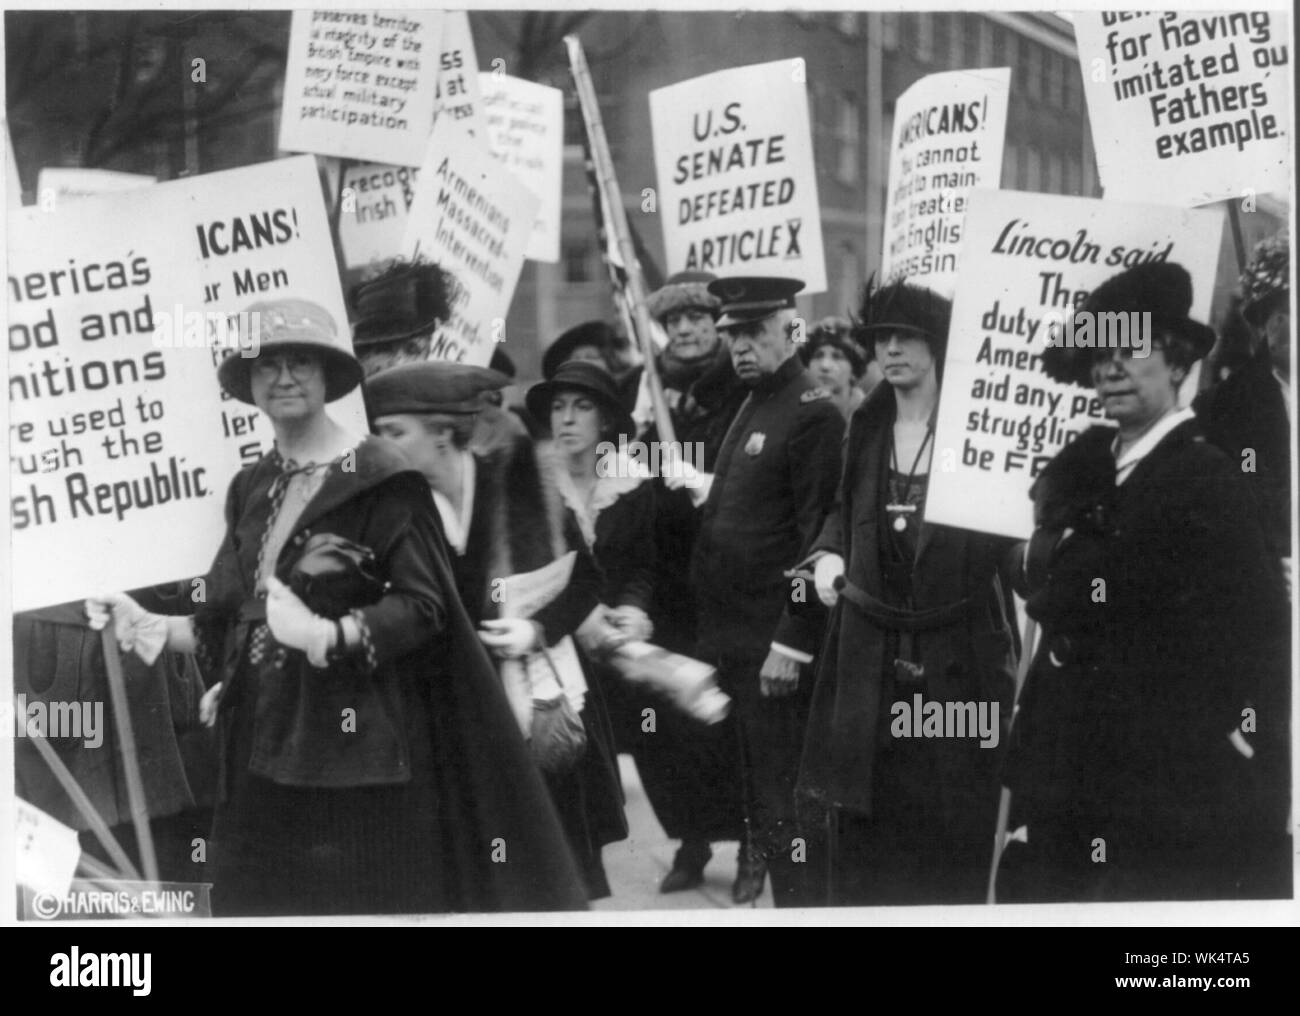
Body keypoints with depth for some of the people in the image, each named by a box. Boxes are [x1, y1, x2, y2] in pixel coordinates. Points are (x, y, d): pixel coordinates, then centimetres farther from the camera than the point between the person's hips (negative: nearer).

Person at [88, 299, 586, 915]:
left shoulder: (380, 479, -7)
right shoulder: (253, 488, 13)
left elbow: (425, 605, -12)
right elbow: (234, 617, 15)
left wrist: (327, 637, -24)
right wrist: (149, 628, 2)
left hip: (358, 740, -6)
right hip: (265, 743, 6)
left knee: (370, 901, -5)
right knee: (264, 903, 5)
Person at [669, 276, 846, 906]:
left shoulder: (813, 415, -13)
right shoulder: (752, 407, 16)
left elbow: (818, 536, -17)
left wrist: (792, 641, -19)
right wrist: (703, 487, 7)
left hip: (773, 643, -9)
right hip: (730, 635, 9)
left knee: (780, 788, -5)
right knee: (751, 776, 14)